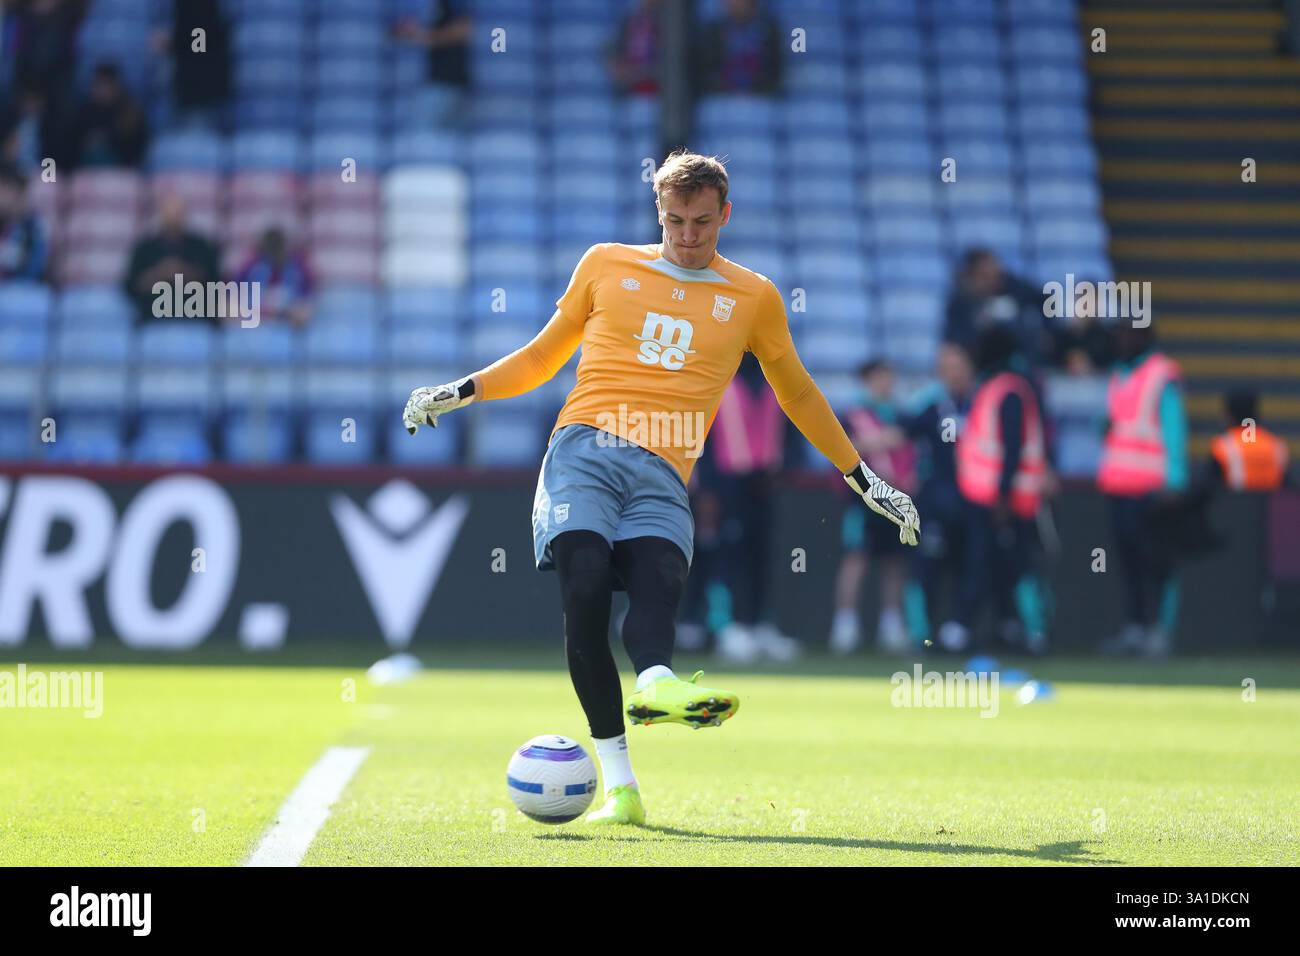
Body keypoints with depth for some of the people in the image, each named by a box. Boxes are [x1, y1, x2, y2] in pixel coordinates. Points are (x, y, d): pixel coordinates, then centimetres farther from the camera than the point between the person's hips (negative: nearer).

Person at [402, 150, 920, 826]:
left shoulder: (753, 298, 18)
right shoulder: (607, 265, 17)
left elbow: (797, 393, 30)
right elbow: (544, 356, 27)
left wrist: (862, 479, 31)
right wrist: (462, 391, 15)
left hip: (662, 478, 1)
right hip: (585, 448, -1)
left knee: (658, 585, -31)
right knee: (586, 586, -26)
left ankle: (655, 683, -62)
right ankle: (618, 781, -29)